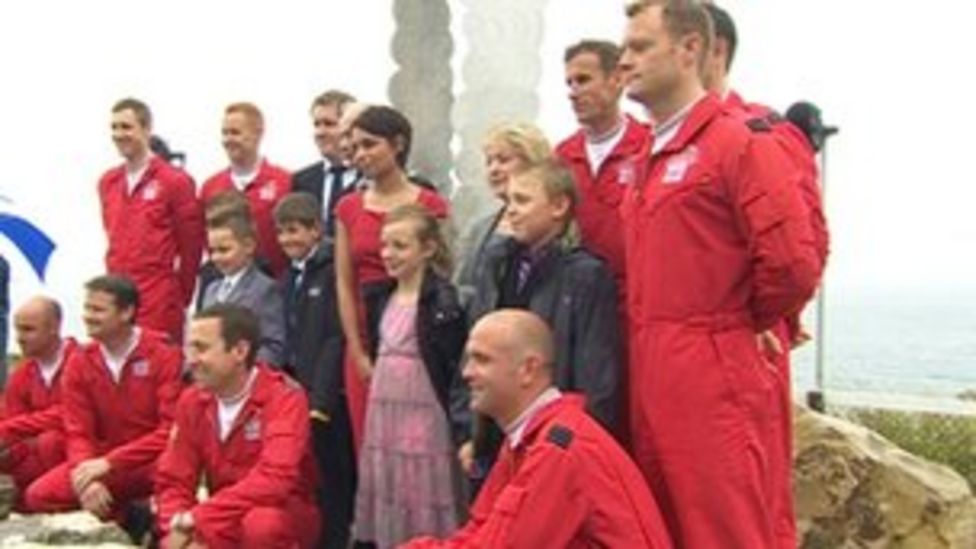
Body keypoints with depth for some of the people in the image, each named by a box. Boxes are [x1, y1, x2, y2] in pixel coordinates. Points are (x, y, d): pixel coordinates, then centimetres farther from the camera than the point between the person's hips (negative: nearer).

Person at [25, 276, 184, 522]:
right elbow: (78, 433, 1)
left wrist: (109, 463, -21)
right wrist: (88, 477, -21)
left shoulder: (163, 355, -9)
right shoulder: (80, 363, 5)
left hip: (152, 464, -4)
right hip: (102, 463, 5)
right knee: (39, 495, -18)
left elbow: (172, 432, -14)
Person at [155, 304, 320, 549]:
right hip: (222, 525, 5)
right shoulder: (192, 401, 0)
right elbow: (173, 481, 0)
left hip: (286, 518, -5)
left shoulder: (284, 398, -18)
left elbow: (275, 480, -32)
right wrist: (180, 524, -23)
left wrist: (196, 518, -32)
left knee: (261, 524, -39)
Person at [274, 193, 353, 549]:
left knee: (332, 484, -1)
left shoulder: (332, 271, -10)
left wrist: (321, 399, -18)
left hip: (328, 401, -7)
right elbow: (292, 342, 15)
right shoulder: (291, 275, 15)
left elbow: (336, 339, -15)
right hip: (300, 395, 7)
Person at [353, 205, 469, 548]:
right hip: (383, 414, 7)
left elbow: (459, 367, -14)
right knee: (386, 504, 11)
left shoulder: (443, 300, -11)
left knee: (424, 510, -2)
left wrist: (461, 428, -18)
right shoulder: (384, 298, 11)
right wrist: (376, 414, 16)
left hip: (424, 416, -7)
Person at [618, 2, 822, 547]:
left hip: (713, 378, -8)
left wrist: (736, 325, -1)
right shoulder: (648, 161, 19)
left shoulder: (742, 143, -8)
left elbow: (793, 266, -15)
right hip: (650, 379, 8)